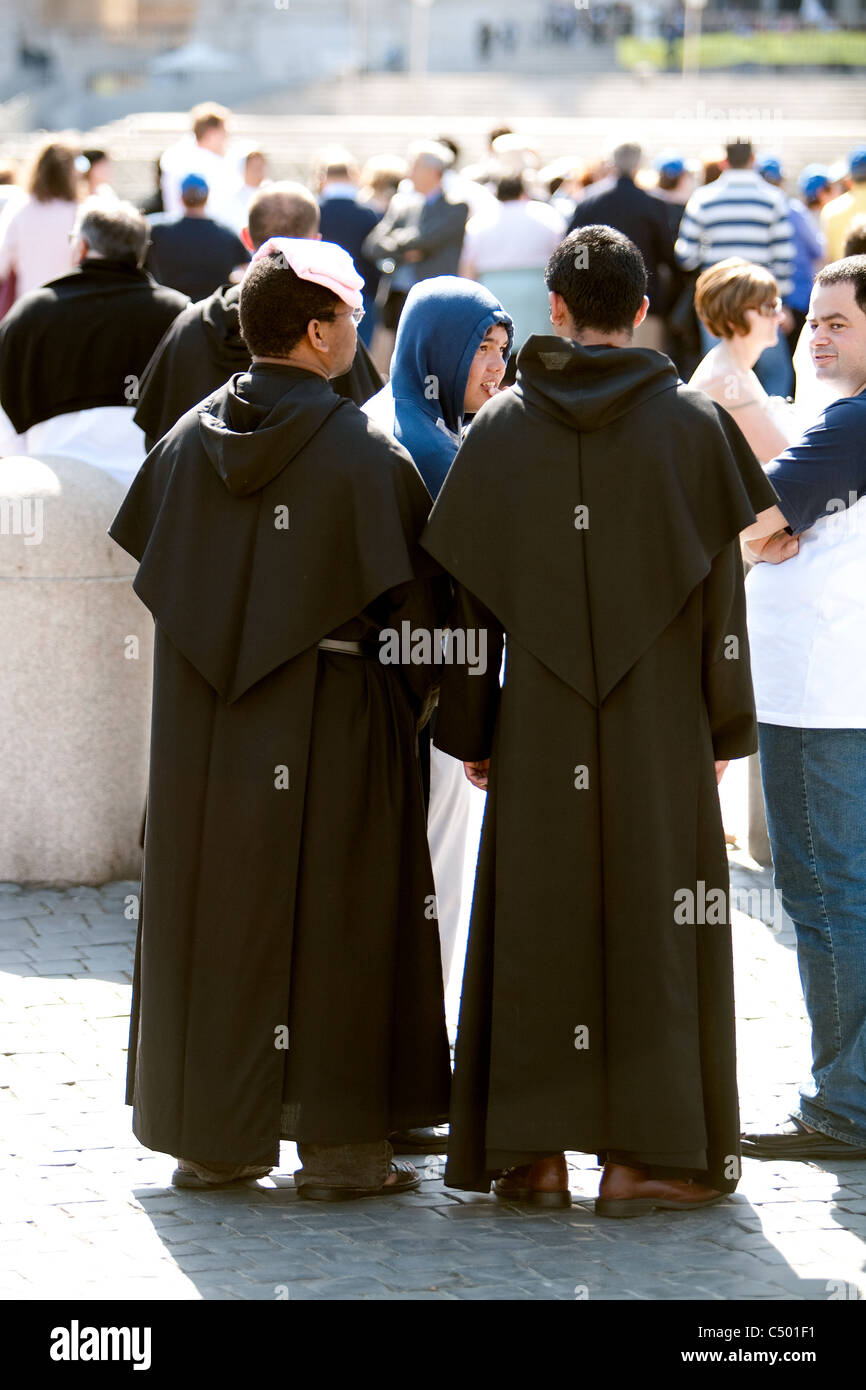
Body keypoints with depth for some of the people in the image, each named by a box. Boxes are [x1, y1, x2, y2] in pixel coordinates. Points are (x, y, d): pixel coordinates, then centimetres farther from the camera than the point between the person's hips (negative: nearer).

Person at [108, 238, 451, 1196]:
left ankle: (211, 1138, 16)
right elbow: (410, 597, -11)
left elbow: (149, 569, 10)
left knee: (209, 907, 11)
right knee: (327, 915, 3)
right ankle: (336, 1143, 5)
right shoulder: (362, 456, -14)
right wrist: (413, 696, 5)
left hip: (200, 727, 5)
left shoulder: (189, 440, 1)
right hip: (326, 720, -5)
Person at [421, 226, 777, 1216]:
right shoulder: (691, 424, -4)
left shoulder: (501, 428, 0)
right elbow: (722, 586, -4)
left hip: (538, 724, 1)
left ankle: (534, 1153, 6)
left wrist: (467, 729, 8)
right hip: (658, 723, -1)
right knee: (651, 916, 4)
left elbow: (471, 595, 1)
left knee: (535, 921, 6)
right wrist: (727, 724, 4)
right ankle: (642, 1154, 2)